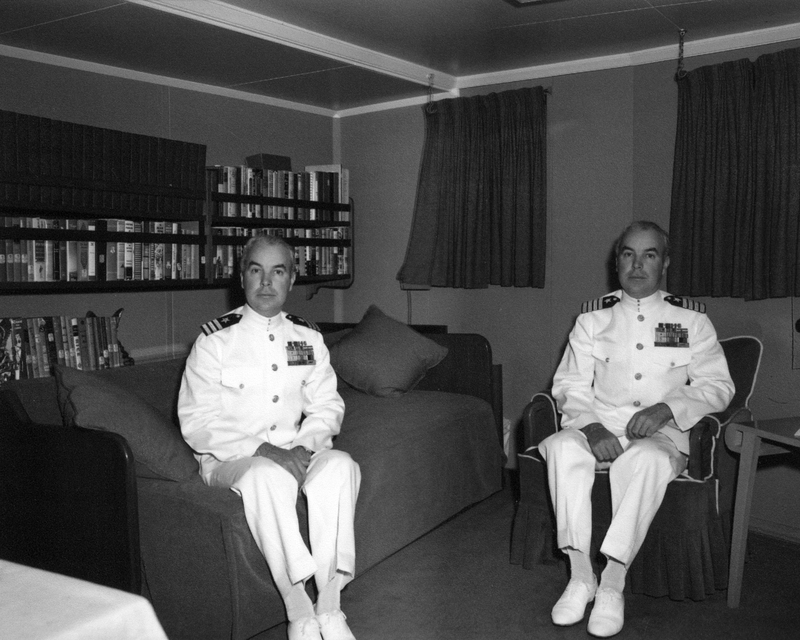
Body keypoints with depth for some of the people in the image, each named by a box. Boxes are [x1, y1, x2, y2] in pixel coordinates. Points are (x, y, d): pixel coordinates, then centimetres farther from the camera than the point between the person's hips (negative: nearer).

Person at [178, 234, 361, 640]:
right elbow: (196, 423, -9)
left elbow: (327, 406, 8)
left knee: (340, 466, -28)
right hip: (231, 458, -3)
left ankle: (329, 606, -25)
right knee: (268, 476, -37)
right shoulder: (215, 340, -4)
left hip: (297, 451, 4)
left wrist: (303, 446, -14)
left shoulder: (308, 339, 9)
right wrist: (260, 449, -21)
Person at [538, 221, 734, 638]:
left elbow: (718, 385, 5)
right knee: (562, 446, -32)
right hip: (599, 428, 2)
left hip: (662, 434, -1)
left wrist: (667, 408, -13)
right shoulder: (593, 317, 12)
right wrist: (591, 426, -15)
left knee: (646, 459, -37)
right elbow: (569, 385, 6)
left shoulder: (691, 318, 10)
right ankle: (580, 575, -26)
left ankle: (613, 582, -30)